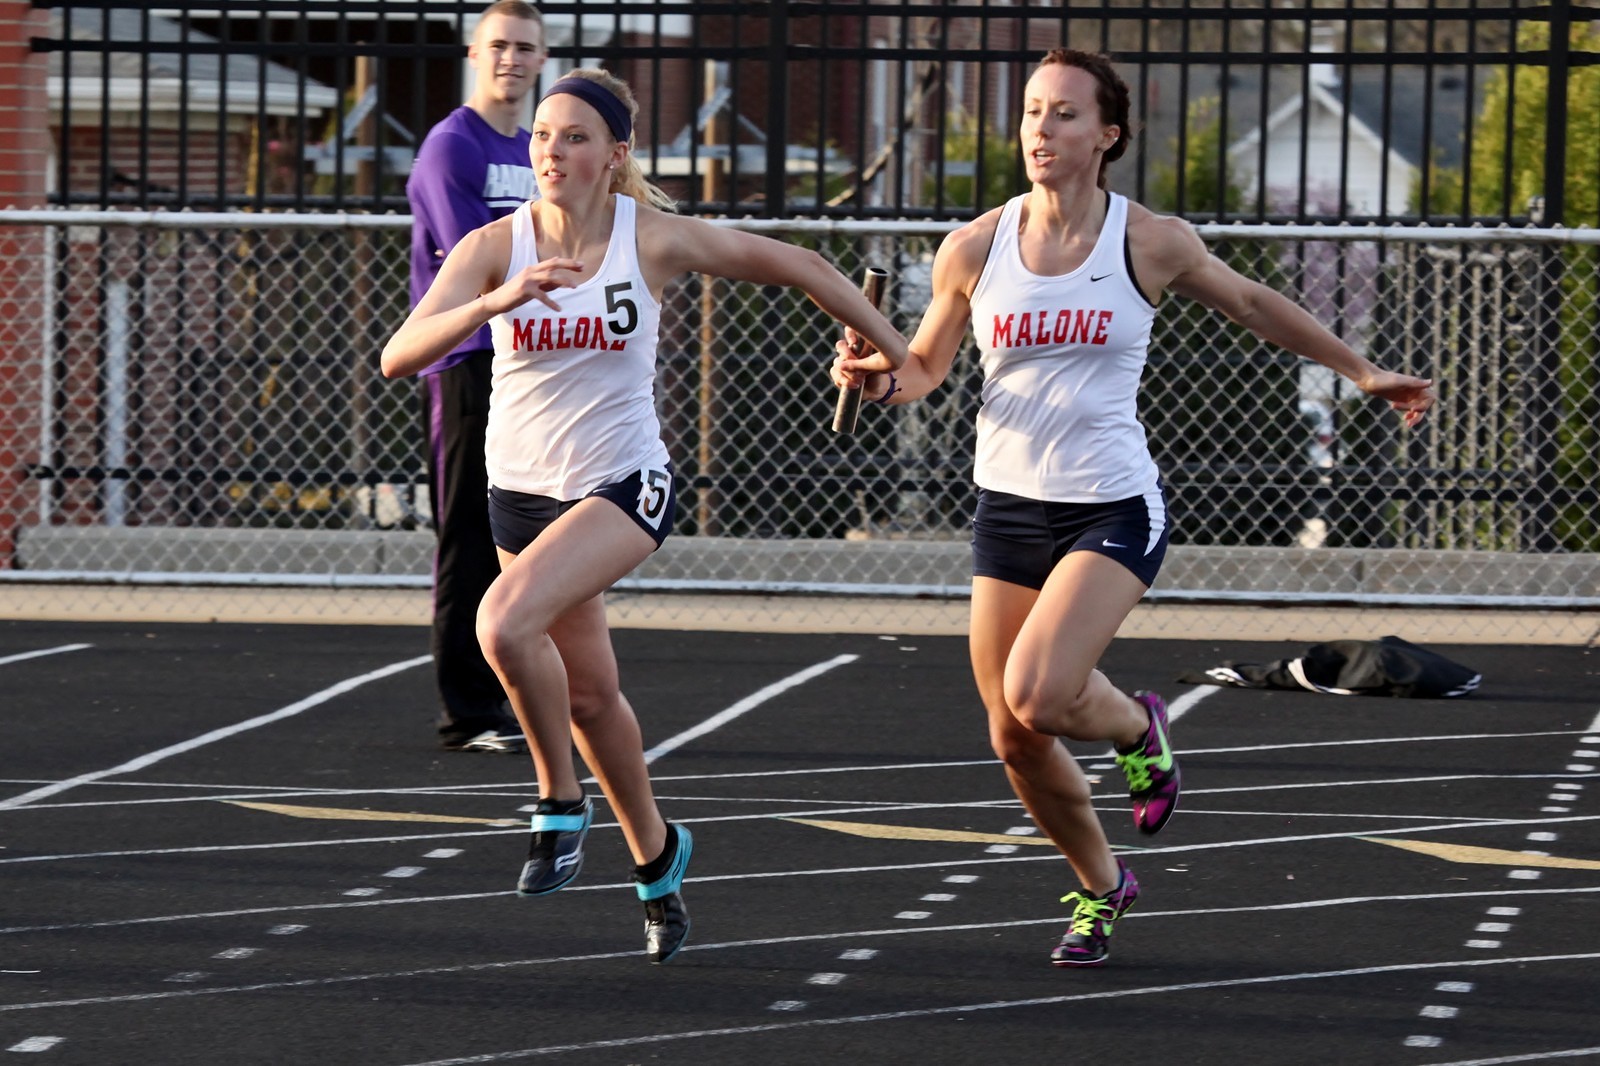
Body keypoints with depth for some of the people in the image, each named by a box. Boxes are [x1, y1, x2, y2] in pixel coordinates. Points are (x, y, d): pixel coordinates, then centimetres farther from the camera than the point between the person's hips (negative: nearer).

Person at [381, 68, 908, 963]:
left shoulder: (655, 240, -12)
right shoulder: (497, 246, -10)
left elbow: (794, 264, 1)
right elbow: (400, 356, -22)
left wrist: (888, 344, 11)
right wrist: (497, 301, -38)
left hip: (624, 485, -4)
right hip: (522, 488, 4)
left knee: (505, 621, -29)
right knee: (589, 693, 16)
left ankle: (562, 804, -7)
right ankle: (656, 855, 39)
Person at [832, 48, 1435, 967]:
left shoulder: (1150, 243, -7)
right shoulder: (975, 250, -1)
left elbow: (1251, 305, 11)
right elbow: (926, 367, 12)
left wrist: (1361, 370, 19)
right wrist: (878, 380, -11)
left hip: (1114, 509, -4)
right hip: (1009, 503, 4)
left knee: (1036, 696, -24)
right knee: (1014, 738, 4)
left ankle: (1139, 729, 12)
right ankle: (1102, 886, 31)